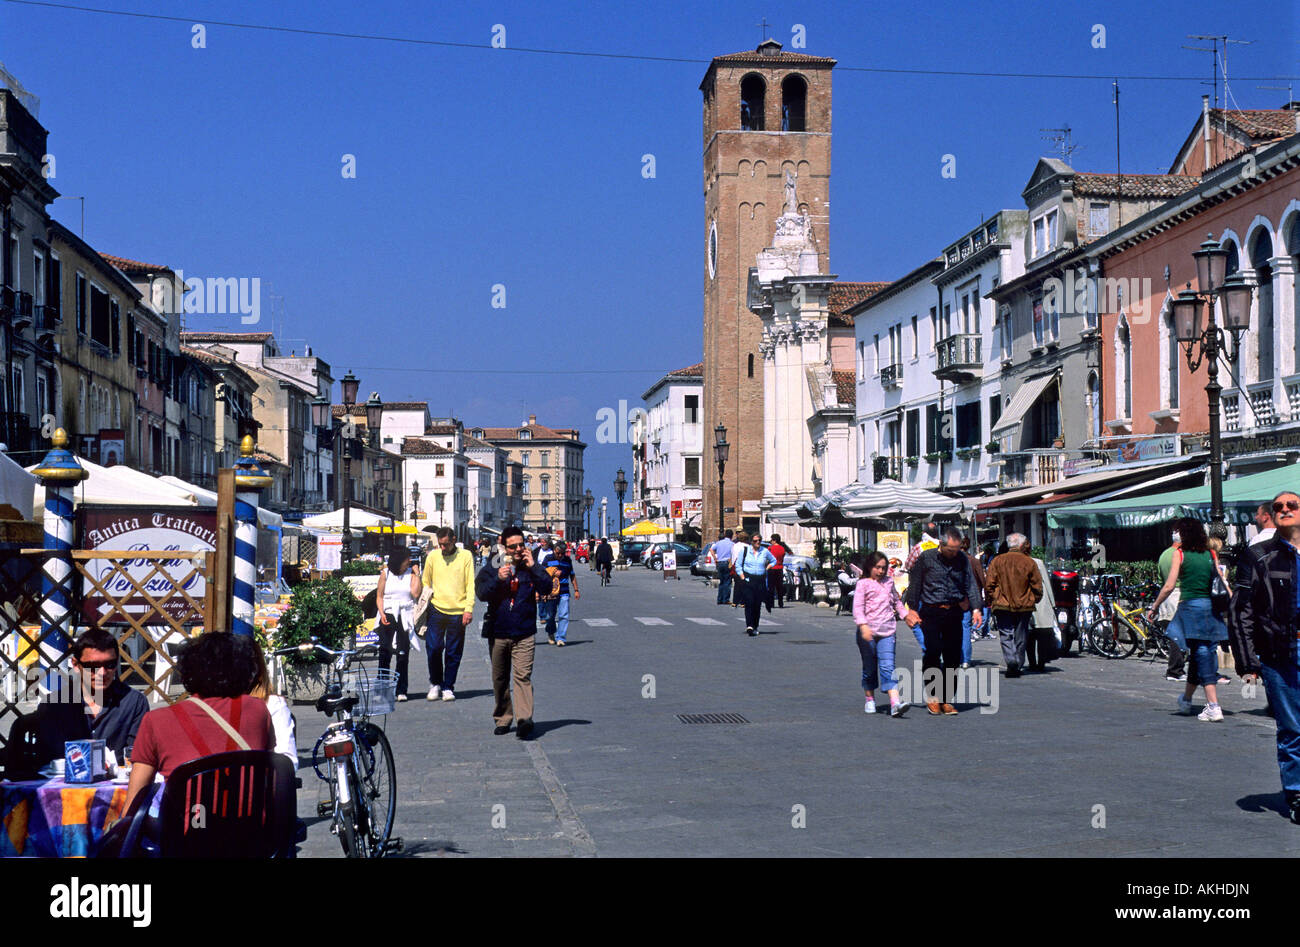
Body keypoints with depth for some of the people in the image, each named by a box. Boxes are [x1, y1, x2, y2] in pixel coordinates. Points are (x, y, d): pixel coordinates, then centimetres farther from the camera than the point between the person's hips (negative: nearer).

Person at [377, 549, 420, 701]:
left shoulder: (411, 573, 6)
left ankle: (401, 691, 4)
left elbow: (415, 593, -6)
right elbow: (379, 596, 6)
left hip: (405, 617, 0)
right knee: (385, 653, -1)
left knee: (403, 655, -1)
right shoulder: (385, 573, 5)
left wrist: (417, 575, -6)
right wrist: (381, 613, -7)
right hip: (388, 616, 0)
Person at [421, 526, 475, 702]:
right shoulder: (433, 557, 6)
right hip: (436, 609, 1)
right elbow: (426, 582, 15)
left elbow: (470, 584, 0)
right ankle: (435, 684, 15)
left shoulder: (465, 556, 2)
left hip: (458, 612, -1)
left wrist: (469, 609, -8)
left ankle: (448, 687, 15)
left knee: (454, 653, 4)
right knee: (434, 648, -4)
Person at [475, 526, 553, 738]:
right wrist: (498, 579, -21)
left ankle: (524, 718, -21)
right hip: (497, 632, 2)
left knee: (523, 675, -13)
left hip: (524, 633, -2)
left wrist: (533, 567, -14)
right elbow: (481, 593, -8)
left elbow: (547, 586, -8)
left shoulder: (531, 568, 4)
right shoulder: (491, 568, 4)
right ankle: (503, 719, 23)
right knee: (500, 679, 11)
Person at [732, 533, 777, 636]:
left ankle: (755, 627, 13)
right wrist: (742, 577, -5)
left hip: (760, 580, 3)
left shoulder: (765, 552, 9)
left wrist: (767, 568, 11)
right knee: (749, 602, -16)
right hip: (747, 579, -3)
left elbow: (773, 560, 26)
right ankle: (749, 626, -24)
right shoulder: (744, 550, 4)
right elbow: (738, 565, 6)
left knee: (758, 605, 2)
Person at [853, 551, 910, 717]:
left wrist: (906, 615, 30)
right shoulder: (863, 584, -2)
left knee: (888, 667, -10)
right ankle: (870, 700, 26)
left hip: (887, 632, 3)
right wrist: (863, 626, -24)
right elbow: (858, 607, -12)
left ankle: (895, 703, -22)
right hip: (868, 632, -3)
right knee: (869, 668, 8)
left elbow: (896, 601, 33)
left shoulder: (889, 582, 15)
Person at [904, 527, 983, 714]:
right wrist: (912, 609, -2)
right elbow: (914, 584, 3)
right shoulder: (925, 558, -2)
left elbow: (970, 585, 6)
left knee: (953, 656, 2)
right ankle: (932, 695, 2)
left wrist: (976, 609, -6)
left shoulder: (962, 560, 7)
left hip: (954, 613, 3)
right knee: (933, 650, -15)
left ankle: (946, 700, 12)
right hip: (930, 612, -3)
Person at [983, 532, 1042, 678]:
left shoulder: (997, 561, -1)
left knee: (1006, 635, 1)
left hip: (1002, 606, -1)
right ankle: (1017, 666, 14)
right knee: (1020, 637, 11)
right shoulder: (1029, 562, -2)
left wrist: (992, 601, 8)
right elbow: (1037, 586, 1)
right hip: (1024, 607, 1)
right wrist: (1034, 601, 16)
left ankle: (1011, 660, -22)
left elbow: (989, 584, -3)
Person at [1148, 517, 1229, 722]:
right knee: (1201, 656, 13)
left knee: (1202, 655, -1)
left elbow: (1169, 586, -6)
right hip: (1211, 608, 4)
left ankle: (1214, 706, -3)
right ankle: (1186, 700, 22)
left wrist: (1153, 607, 3)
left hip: (1190, 606, -4)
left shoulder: (1180, 554, -3)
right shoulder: (1211, 554, 8)